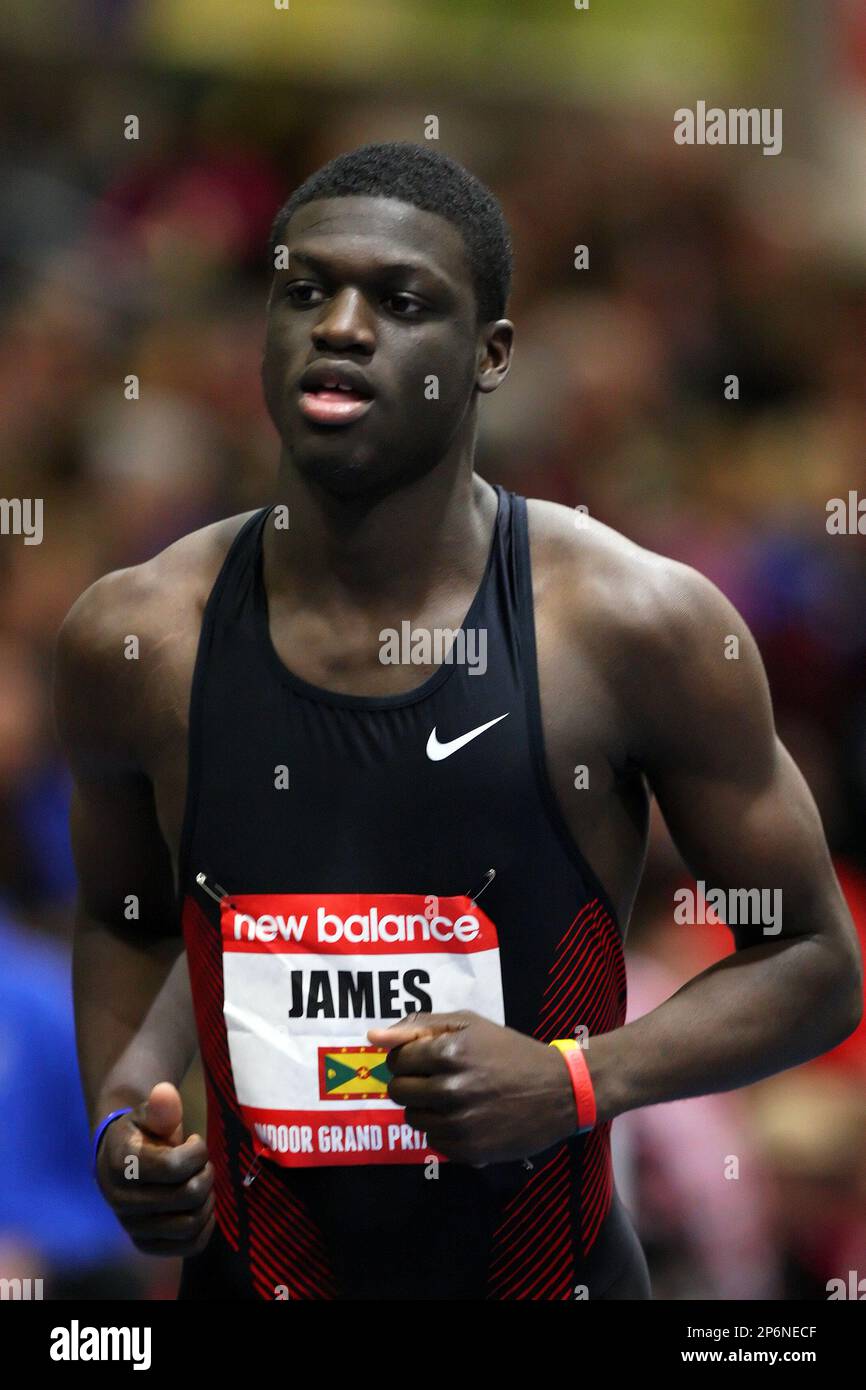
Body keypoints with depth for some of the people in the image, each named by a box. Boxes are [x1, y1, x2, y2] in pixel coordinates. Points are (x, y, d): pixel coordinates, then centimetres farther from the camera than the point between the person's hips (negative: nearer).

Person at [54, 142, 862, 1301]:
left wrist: (575, 1081, -19)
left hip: (548, 1270, -2)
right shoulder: (137, 639, -6)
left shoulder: (637, 626, -13)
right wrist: (120, 1109, -7)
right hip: (254, 1270, 2)